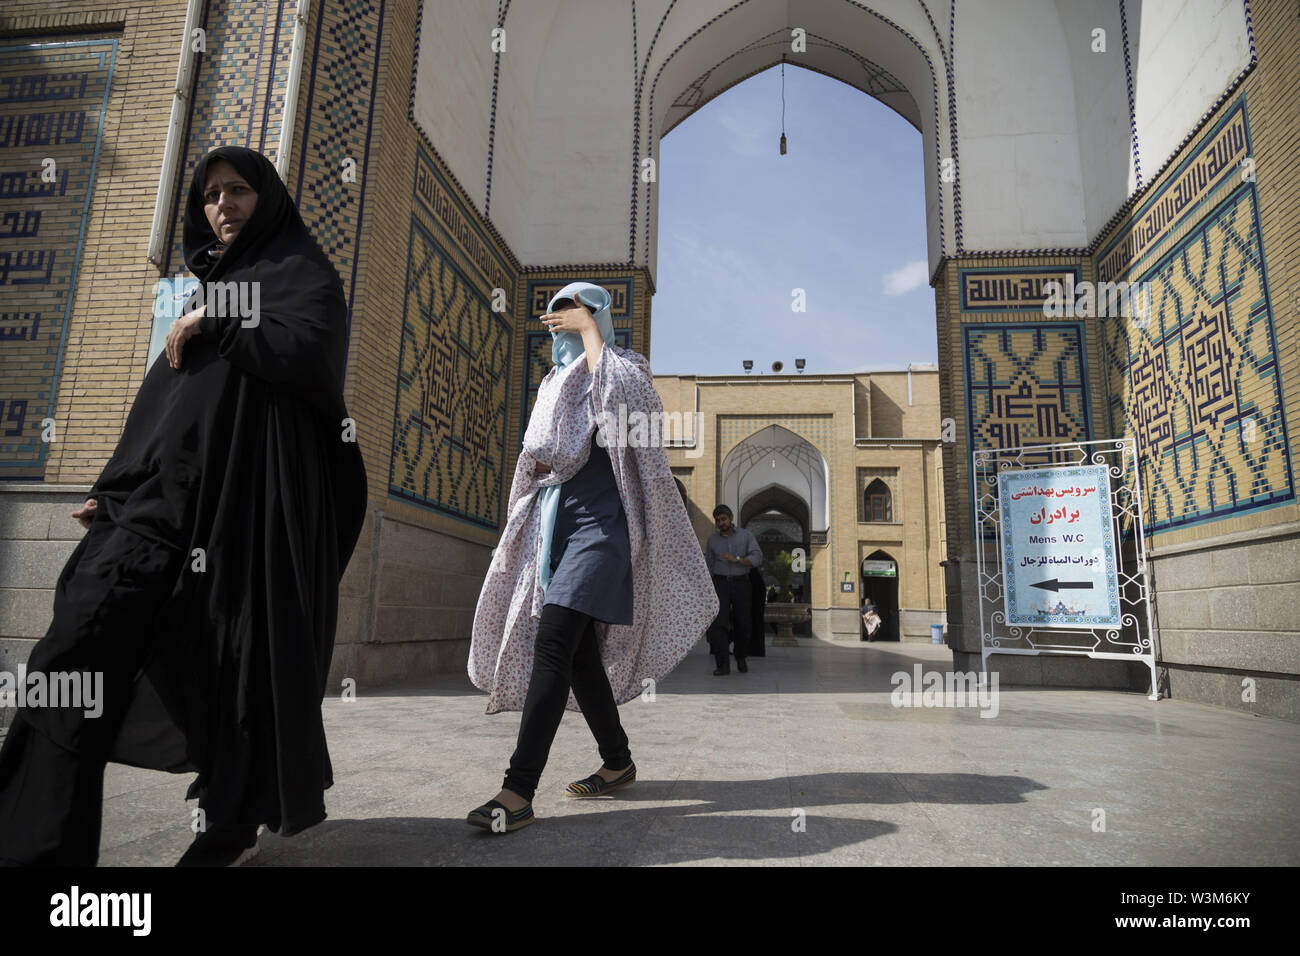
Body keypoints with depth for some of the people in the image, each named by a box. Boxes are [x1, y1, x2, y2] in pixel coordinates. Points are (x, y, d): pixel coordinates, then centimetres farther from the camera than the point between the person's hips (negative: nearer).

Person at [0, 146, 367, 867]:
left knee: (233, 663, -3)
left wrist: (211, 326, -6)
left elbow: (307, 350, -17)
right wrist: (112, 487, 18)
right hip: (163, 492, 7)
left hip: (249, 498, -6)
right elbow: (162, 397, 25)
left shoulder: (303, 274, 7)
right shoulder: (205, 282, 27)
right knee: (78, 650, -3)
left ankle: (231, 827, 13)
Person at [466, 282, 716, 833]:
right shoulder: (555, 385, 23)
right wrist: (543, 461, -3)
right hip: (556, 520, 8)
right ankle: (618, 762, 23)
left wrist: (589, 326, -9)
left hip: (599, 521, -7)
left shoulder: (623, 370, 4)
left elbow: (614, 389, -22)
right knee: (578, 652, 8)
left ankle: (519, 792, -21)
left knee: (552, 642, -20)